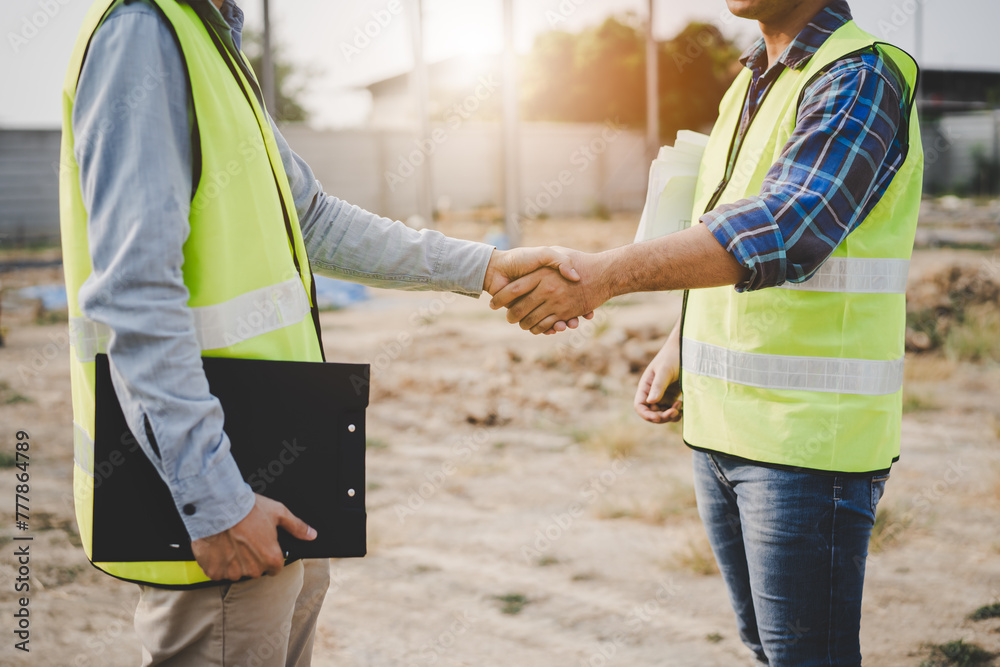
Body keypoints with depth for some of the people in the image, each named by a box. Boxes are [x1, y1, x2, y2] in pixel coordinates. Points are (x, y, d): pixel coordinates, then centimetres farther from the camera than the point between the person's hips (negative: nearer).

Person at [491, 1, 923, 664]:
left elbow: (783, 229, -29)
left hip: (810, 435, -8)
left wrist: (608, 273, -35)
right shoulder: (747, 87, 15)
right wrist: (679, 347, 11)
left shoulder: (862, 80, -13)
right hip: (722, 427, 8)